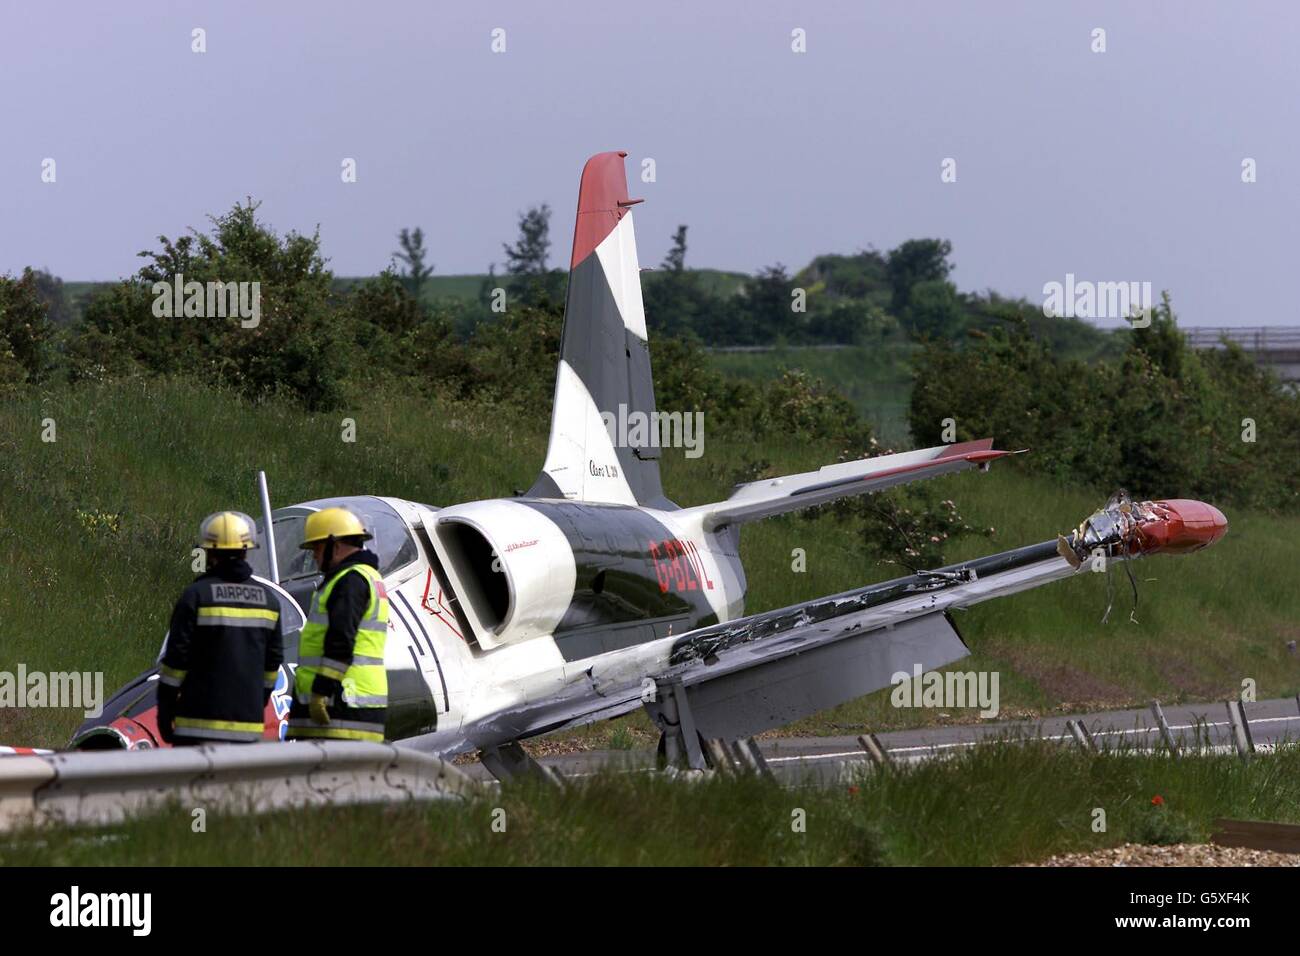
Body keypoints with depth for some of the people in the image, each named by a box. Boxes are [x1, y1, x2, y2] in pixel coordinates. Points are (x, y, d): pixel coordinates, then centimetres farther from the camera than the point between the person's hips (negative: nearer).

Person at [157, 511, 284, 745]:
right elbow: (274, 659, 15)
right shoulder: (268, 598, 10)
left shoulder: (197, 595, -7)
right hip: (249, 722, 5)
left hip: (201, 719, -5)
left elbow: (177, 657, -8)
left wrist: (164, 709, 0)